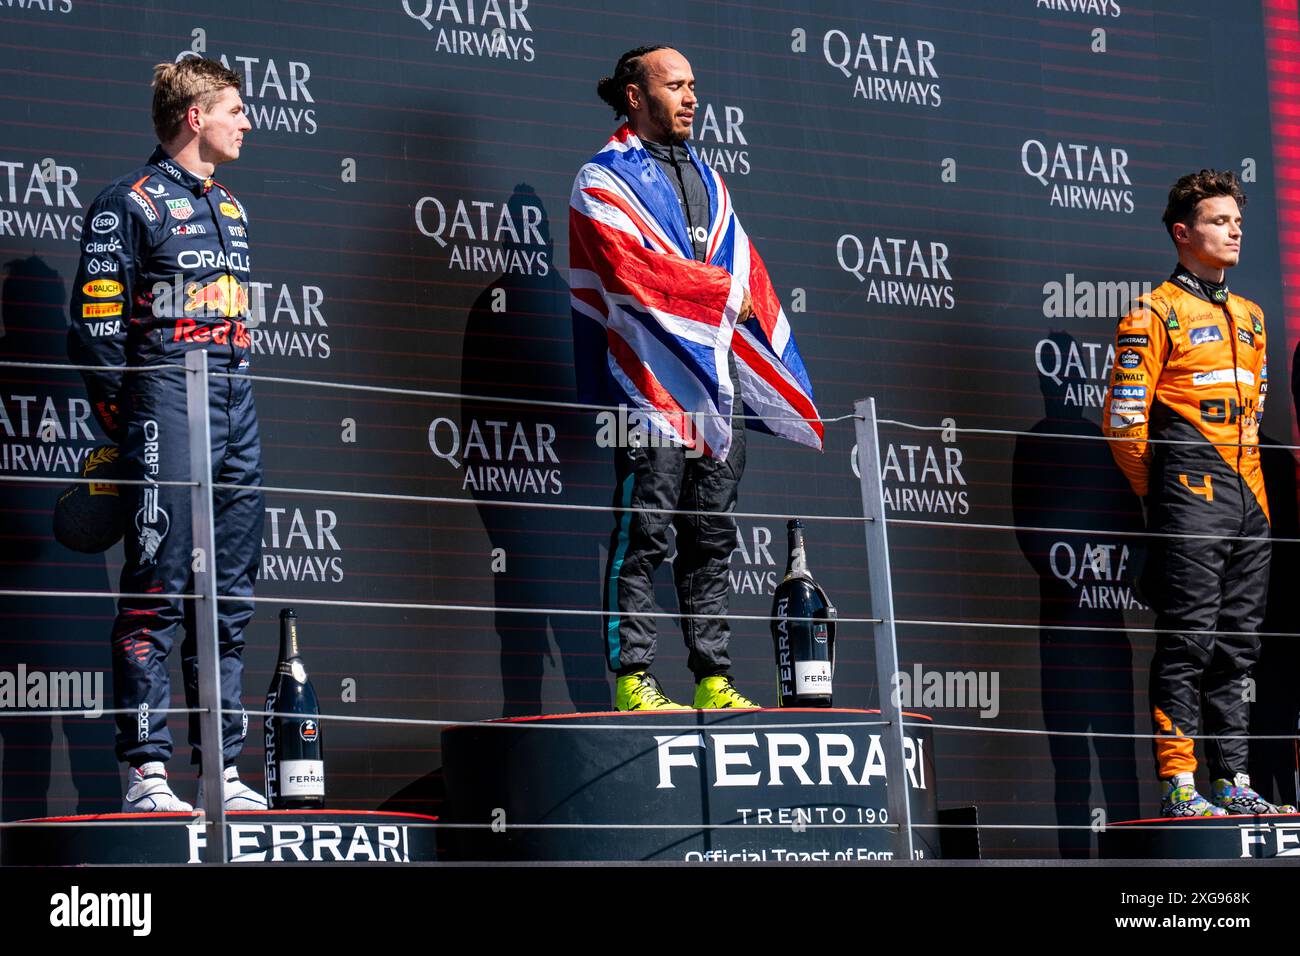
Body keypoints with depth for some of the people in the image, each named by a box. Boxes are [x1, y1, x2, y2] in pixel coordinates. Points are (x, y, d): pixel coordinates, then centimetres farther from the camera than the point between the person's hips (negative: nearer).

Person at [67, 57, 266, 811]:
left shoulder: (230, 208, 20)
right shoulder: (133, 203, -5)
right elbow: (96, 327, -9)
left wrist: (238, 404, 17)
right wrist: (125, 429, -9)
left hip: (237, 408, 8)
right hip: (167, 398, -8)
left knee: (229, 602, 8)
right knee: (157, 594, -9)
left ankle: (225, 770, 13)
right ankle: (146, 771, -9)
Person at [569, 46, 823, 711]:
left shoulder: (704, 179, 22)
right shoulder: (602, 182, 0)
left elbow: (746, 273, 17)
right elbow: (636, 270, -14)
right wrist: (725, 293, -8)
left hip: (718, 385, 7)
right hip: (651, 385, -7)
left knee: (712, 539, 6)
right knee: (643, 537, -9)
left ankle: (713, 679, 9)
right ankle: (633, 678, -8)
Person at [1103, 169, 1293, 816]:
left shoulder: (1250, 318, 19)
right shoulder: (1156, 315, -4)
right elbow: (1123, 420, -7)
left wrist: (1249, 480, 18)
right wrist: (1160, 491, -1)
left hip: (1248, 496, 7)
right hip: (1192, 493, -7)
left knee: (1237, 644, 9)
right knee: (1187, 641, -10)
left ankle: (1233, 781, 13)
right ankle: (1178, 785, -10)